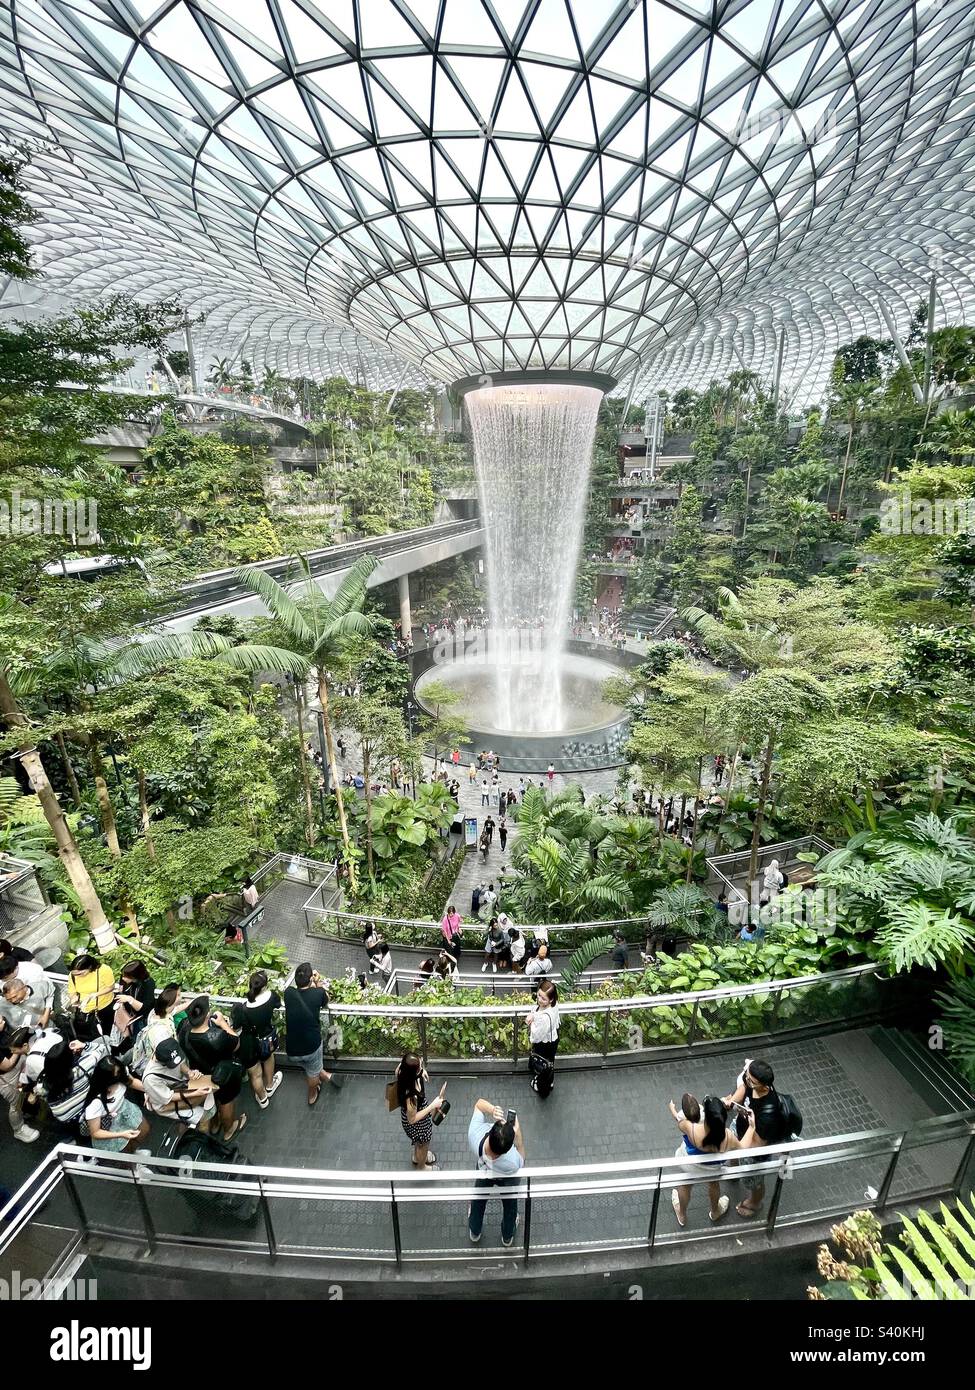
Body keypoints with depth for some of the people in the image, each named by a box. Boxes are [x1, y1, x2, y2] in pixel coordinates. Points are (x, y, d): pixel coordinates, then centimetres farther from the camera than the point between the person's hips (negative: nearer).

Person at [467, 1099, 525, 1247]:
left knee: (479, 1200, 34)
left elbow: (479, 1103, -34)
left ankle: (475, 1232, 61)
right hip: (508, 1178, -1)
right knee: (510, 1204, 33)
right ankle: (507, 1236, 61)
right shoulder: (512, 1163, -47)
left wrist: (492, 1110, -52)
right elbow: (521, 1159, -23)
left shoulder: (475, 1135, -48)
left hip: (483, 1170, 1)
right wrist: (518, 1133, -35)